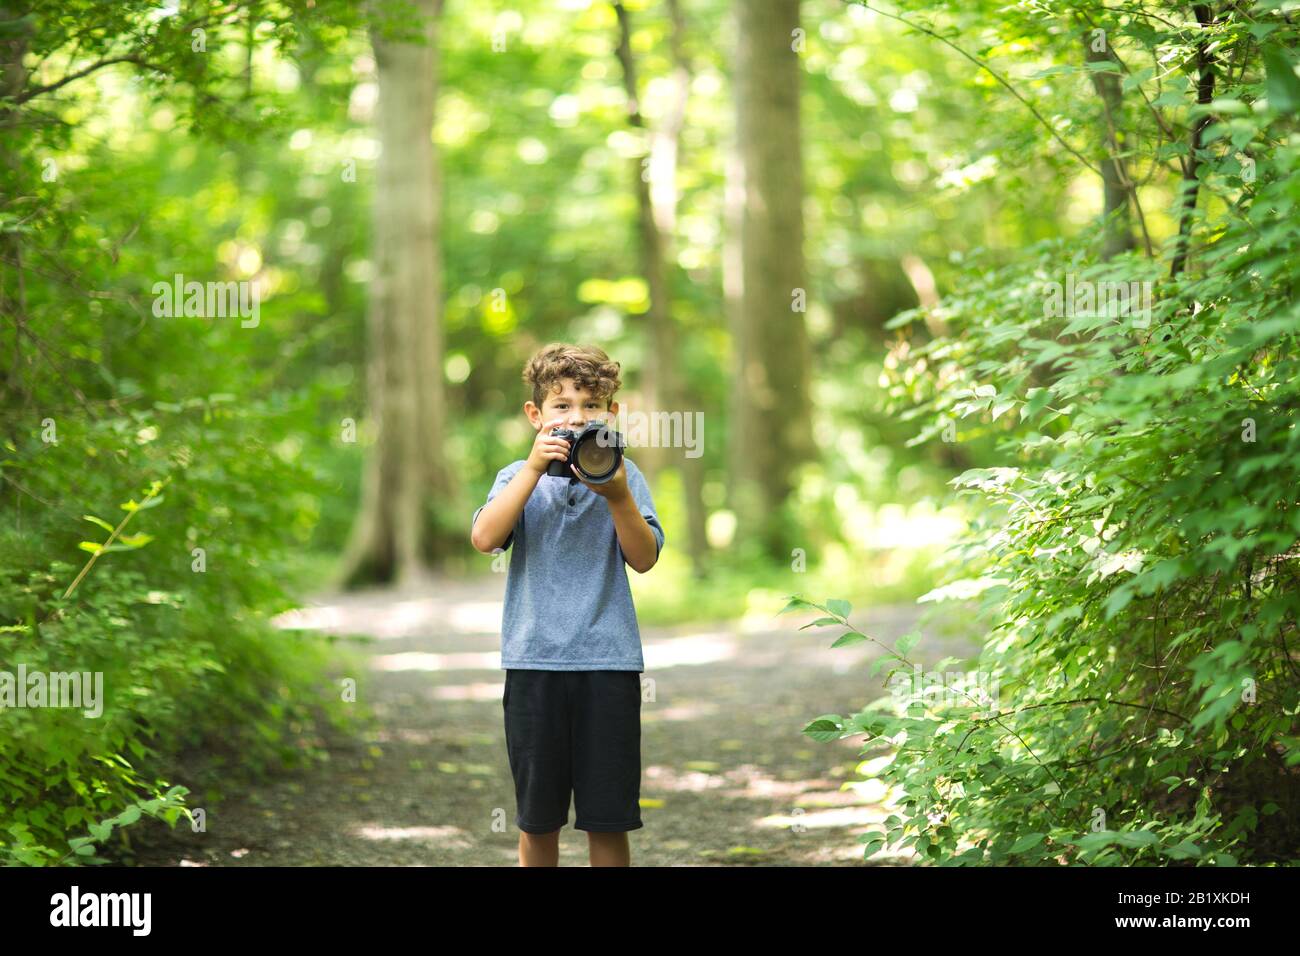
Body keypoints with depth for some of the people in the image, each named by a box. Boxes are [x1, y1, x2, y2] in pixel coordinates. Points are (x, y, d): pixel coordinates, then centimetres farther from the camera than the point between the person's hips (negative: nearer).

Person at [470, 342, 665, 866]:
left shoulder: (624, 474, 5)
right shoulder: (518, 477, 5)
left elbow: (644, 558, -4)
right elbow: (485, 538, -12)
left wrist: (617, 496, -19)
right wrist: (534, 468, -18)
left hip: (609, 662, 0)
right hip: (535, 663, 0)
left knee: (608, 817, 4)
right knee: (537, 819, 9)